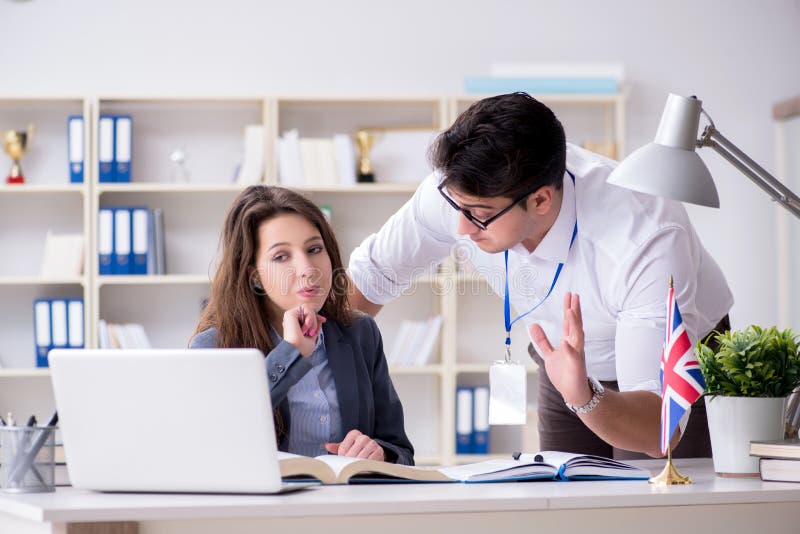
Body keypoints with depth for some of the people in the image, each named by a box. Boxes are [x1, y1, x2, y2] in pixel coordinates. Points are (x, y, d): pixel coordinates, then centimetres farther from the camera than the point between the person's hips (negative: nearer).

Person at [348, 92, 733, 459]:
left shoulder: (647, 242, -39)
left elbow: (659, 430, -39)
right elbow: (370, 276, -8)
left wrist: (585, 398, -57)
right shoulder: (461, 189, -26)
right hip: (564, 365, 4)